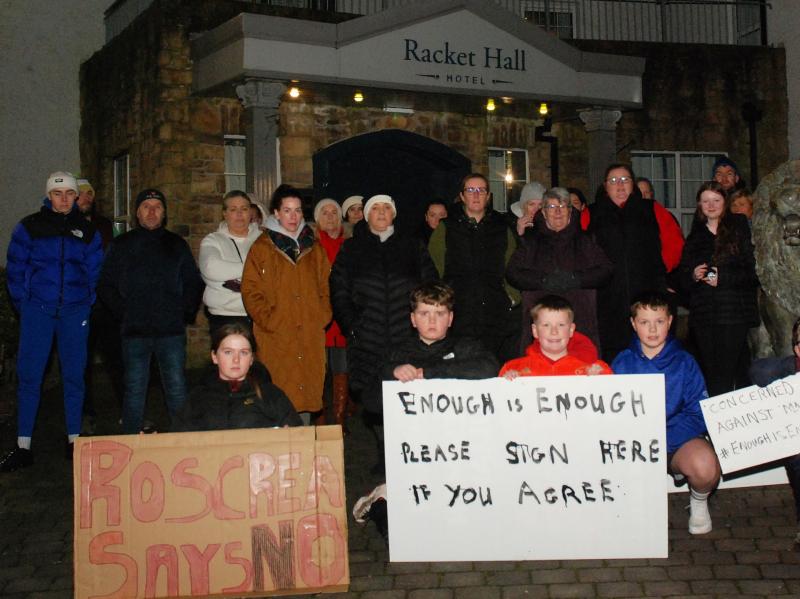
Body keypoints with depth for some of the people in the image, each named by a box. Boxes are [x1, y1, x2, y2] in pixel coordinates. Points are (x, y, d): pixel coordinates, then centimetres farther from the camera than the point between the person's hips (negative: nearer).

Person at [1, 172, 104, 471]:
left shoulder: (88, 231, 8)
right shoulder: (29, 226, 3)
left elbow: (96, 272, 11)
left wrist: (87, 305, 4)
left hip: (75, 312, 1)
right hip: (37, 311, -1)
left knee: (74, 376, 6)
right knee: (29, 376, -3)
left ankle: (74, 441, 16)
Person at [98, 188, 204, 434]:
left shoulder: (177, 244, 13)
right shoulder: (122, 245, 10)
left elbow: (194, 283, 15)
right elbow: (106, 286, 9)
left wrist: (186, 313, 2)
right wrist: (123, 313, -3)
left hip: (172, 330, 0)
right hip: (135, 331, 0)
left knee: (177, 390, 0)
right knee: (134, 391, 3)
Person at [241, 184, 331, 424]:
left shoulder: (313, 247, 15)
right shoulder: (262, 247, 3)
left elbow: (326, 287, 16)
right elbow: (250, 291, -1)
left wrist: (322, 317, 2)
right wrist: (269, 321, -10)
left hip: (310, 337, 3)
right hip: (276, 337, -3)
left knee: (307, 393, 5)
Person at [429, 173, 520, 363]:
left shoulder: (502, 228, 18)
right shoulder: (447, 227, 11)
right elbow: (434, 268, 8)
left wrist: (513, 296, 6)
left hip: (497, 312, 2)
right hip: (459, 314, -2)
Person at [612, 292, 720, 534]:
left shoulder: (684, 362, 3)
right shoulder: (622, 363, 5)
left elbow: (699, 414, -3)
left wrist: (666, 438, -19)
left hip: (679, 441, -1)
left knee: (705, 464, -35)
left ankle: (699, 503, 4)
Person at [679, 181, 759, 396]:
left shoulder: (739, 230, 4)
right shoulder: (695, 236, 18)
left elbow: (753, 270, -3)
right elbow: (683, 275, 17)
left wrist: (724, 278, -14)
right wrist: (693, 275, -5)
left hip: (734, 312, -4)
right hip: (703, 312, 4)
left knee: (726, 372, -11)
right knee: (709, 370, 3)